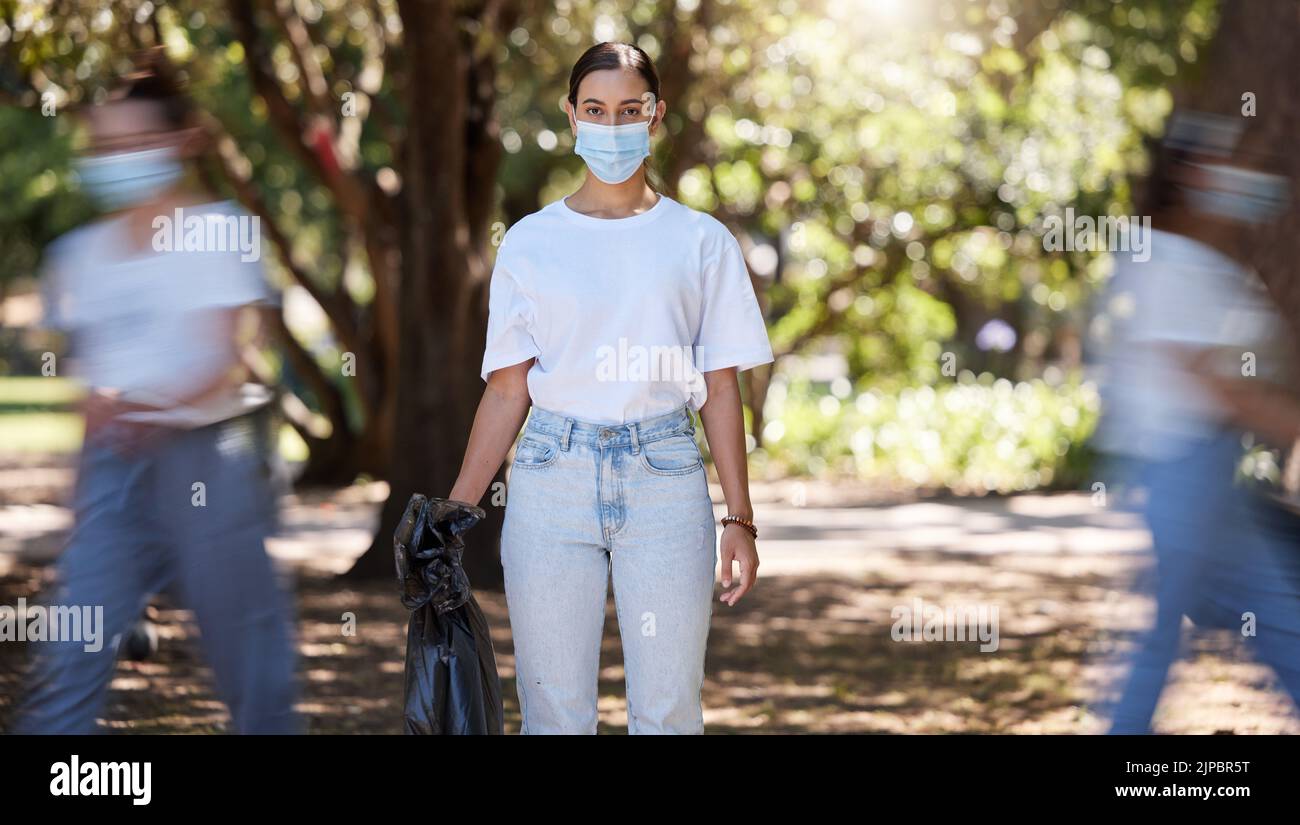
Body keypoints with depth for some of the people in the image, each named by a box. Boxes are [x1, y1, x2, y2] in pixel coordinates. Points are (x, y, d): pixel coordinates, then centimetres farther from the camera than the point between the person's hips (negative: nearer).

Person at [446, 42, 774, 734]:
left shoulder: (701, 242, 6)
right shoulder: (530, 243, 7)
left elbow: (720, 391, 6)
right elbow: (507, 390, 6)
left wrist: (740, 520, 1)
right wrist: (457, 510, 0)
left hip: (664, 476, 0)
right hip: (551, 475, 0)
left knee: (667, 709, -2)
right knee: (554, 710, 2)